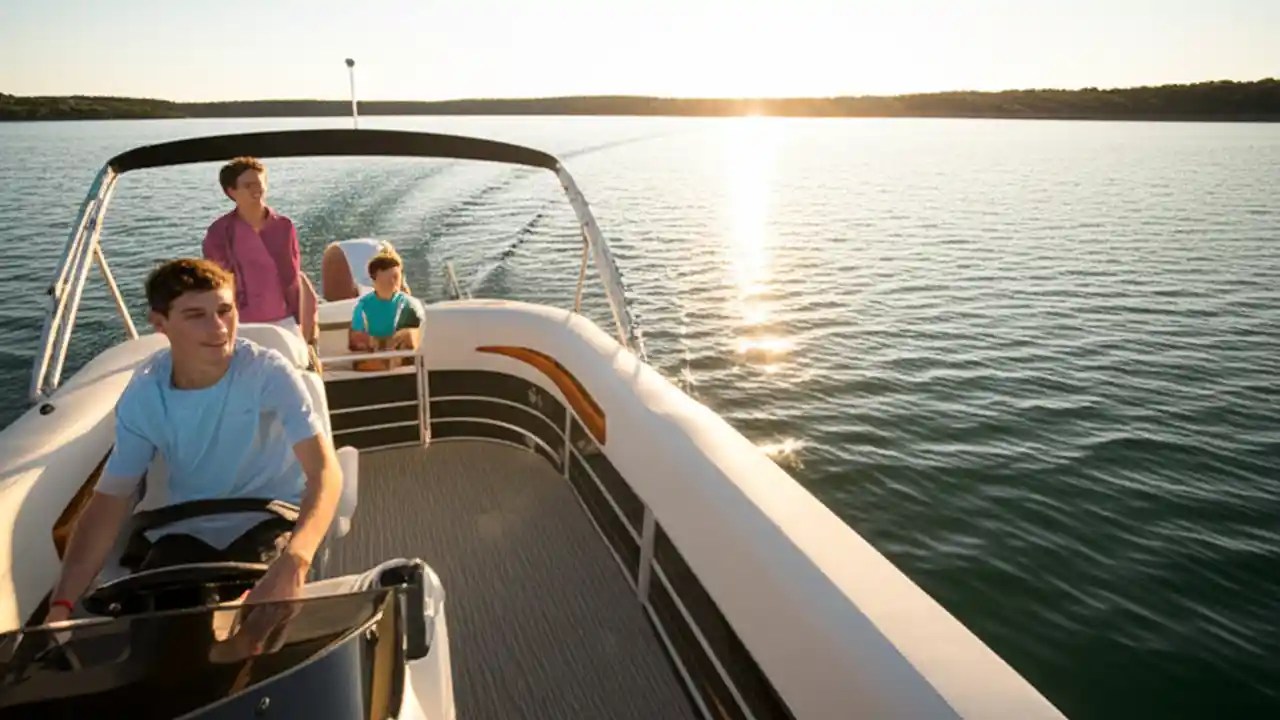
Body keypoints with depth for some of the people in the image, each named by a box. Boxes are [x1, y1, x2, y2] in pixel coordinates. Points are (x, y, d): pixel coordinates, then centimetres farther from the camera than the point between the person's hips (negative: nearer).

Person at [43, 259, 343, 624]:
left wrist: (293, 561, -50)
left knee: (259, 613, -29)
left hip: (269, 519, -3)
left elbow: (325, 471, -32)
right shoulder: (142, 395, -10)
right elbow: (110, 499, -5)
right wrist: (61, 604, -18)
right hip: (189, 532, 4)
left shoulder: (269, 372, -22)